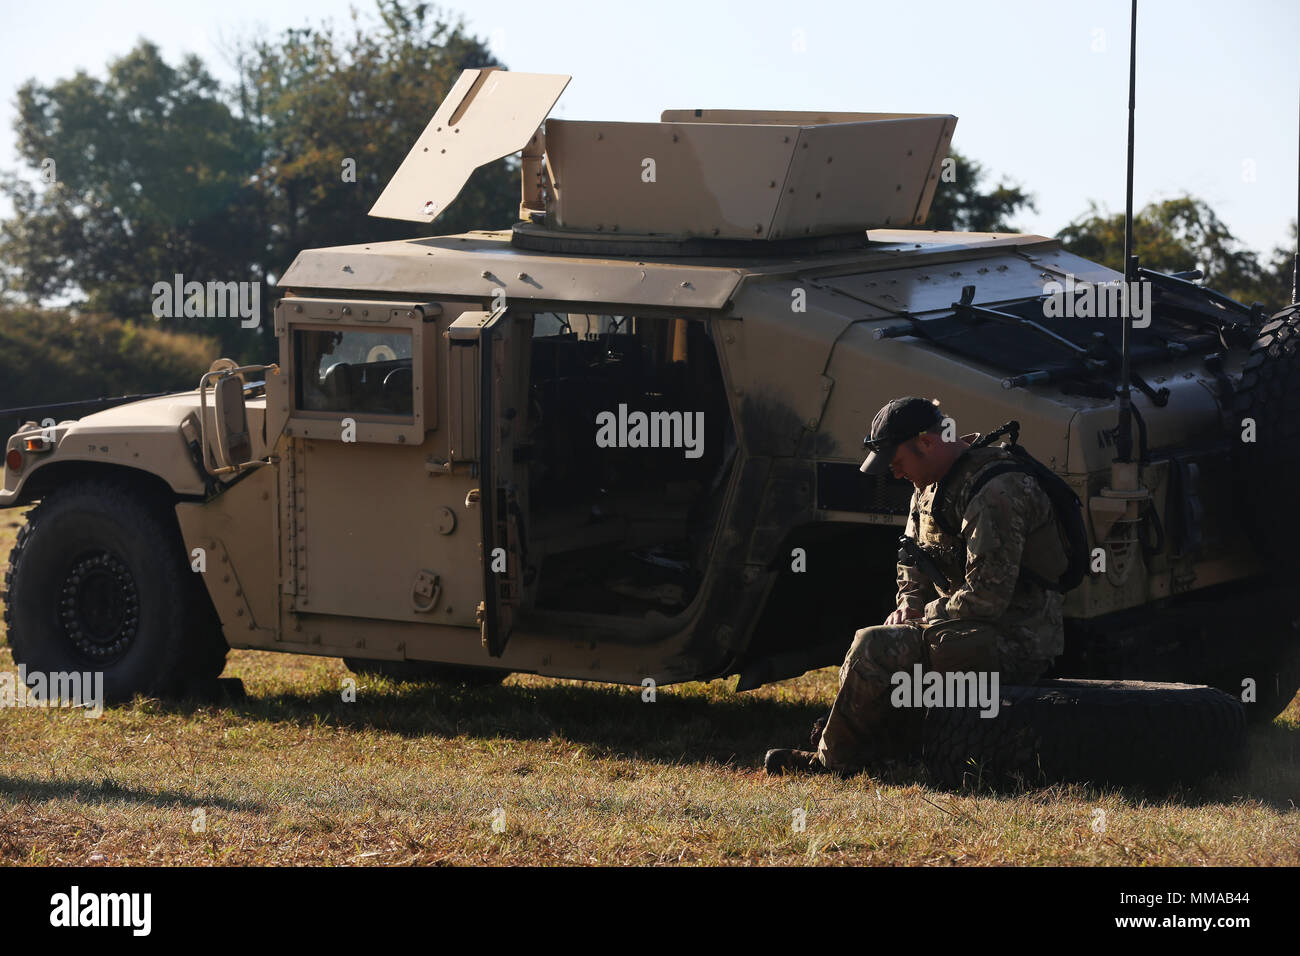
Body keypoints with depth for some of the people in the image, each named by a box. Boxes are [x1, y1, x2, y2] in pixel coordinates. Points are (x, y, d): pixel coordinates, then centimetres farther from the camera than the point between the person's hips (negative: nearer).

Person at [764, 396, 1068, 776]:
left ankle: (834, 759, -2)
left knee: (875, 649, -18)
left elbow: (986, 599, -25)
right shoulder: (931, 487, 11)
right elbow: (914, 559, 27)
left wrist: (928, 614, -11)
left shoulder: (995, 493, -22)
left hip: (1012, 644, -10)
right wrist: (909, 603, 6)